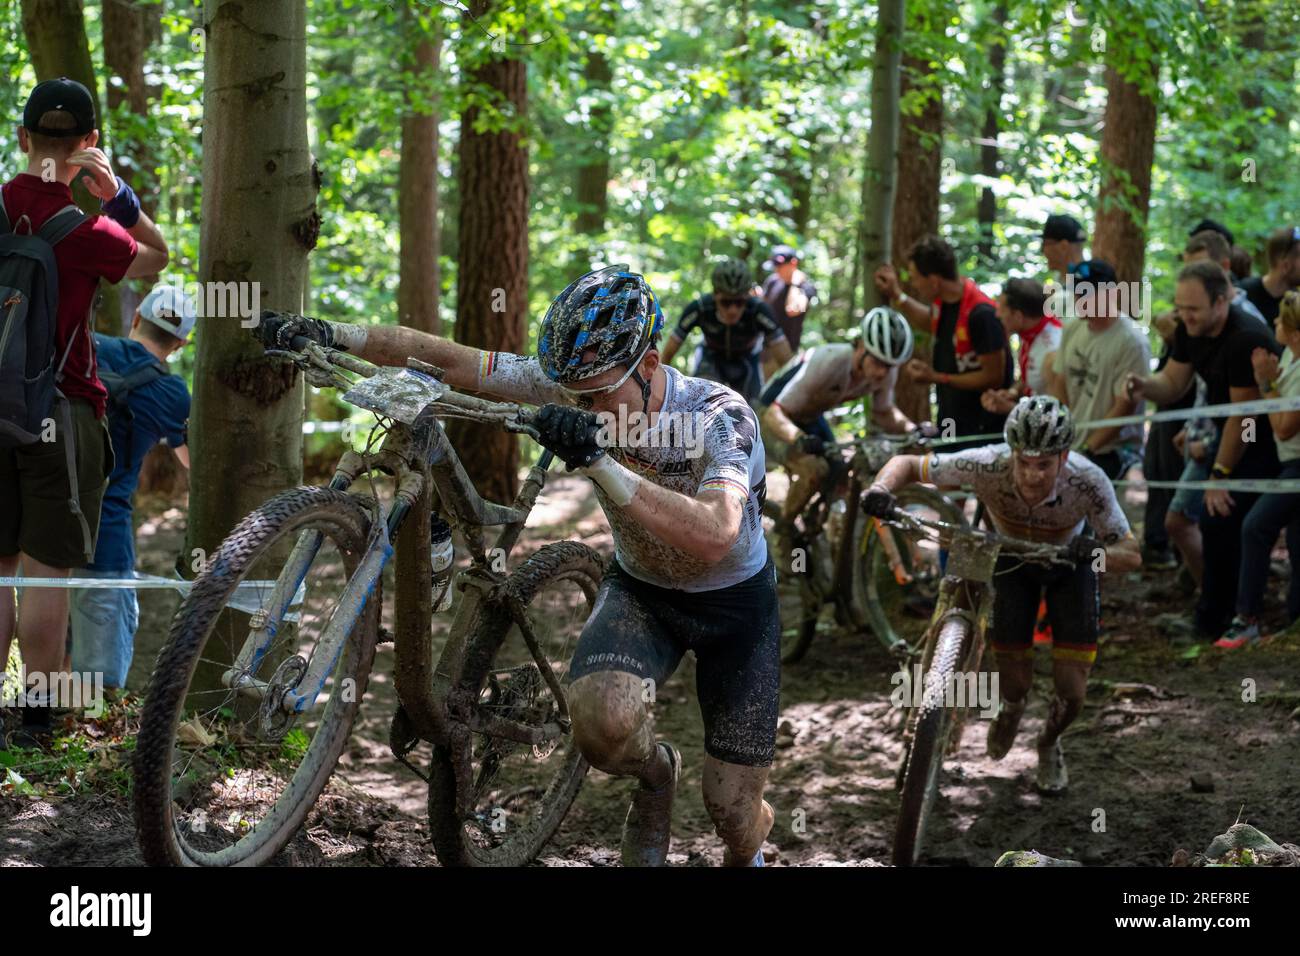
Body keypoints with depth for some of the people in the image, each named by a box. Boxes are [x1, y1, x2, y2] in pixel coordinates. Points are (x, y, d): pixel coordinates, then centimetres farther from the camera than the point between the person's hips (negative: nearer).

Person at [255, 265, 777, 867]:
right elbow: (446, 361, -18)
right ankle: (655, 774, 6)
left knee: (732, 809, -4)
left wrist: (599, 461, -54)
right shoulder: (576, 387, -20)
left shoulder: (720, 418, -31)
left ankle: (745, 855, 36)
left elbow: (713, 536, -48)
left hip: (734, 601, -3)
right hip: (638, 587, 3)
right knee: (601, 715, -31)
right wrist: (330, 335, -26)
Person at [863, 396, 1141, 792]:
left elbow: (1132, 555, -30)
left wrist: (1097, 551, -53)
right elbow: (908, 464, -25)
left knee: (1071, 693, -7)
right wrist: (881, 489, -47)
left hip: (1068, 564, 0)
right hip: (1012, 560, 0)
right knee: (1015, 681, -3)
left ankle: (1049, 744, 30)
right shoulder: (988, 465, -37)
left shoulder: (1087, 481, -37)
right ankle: (1011, 708, 38)